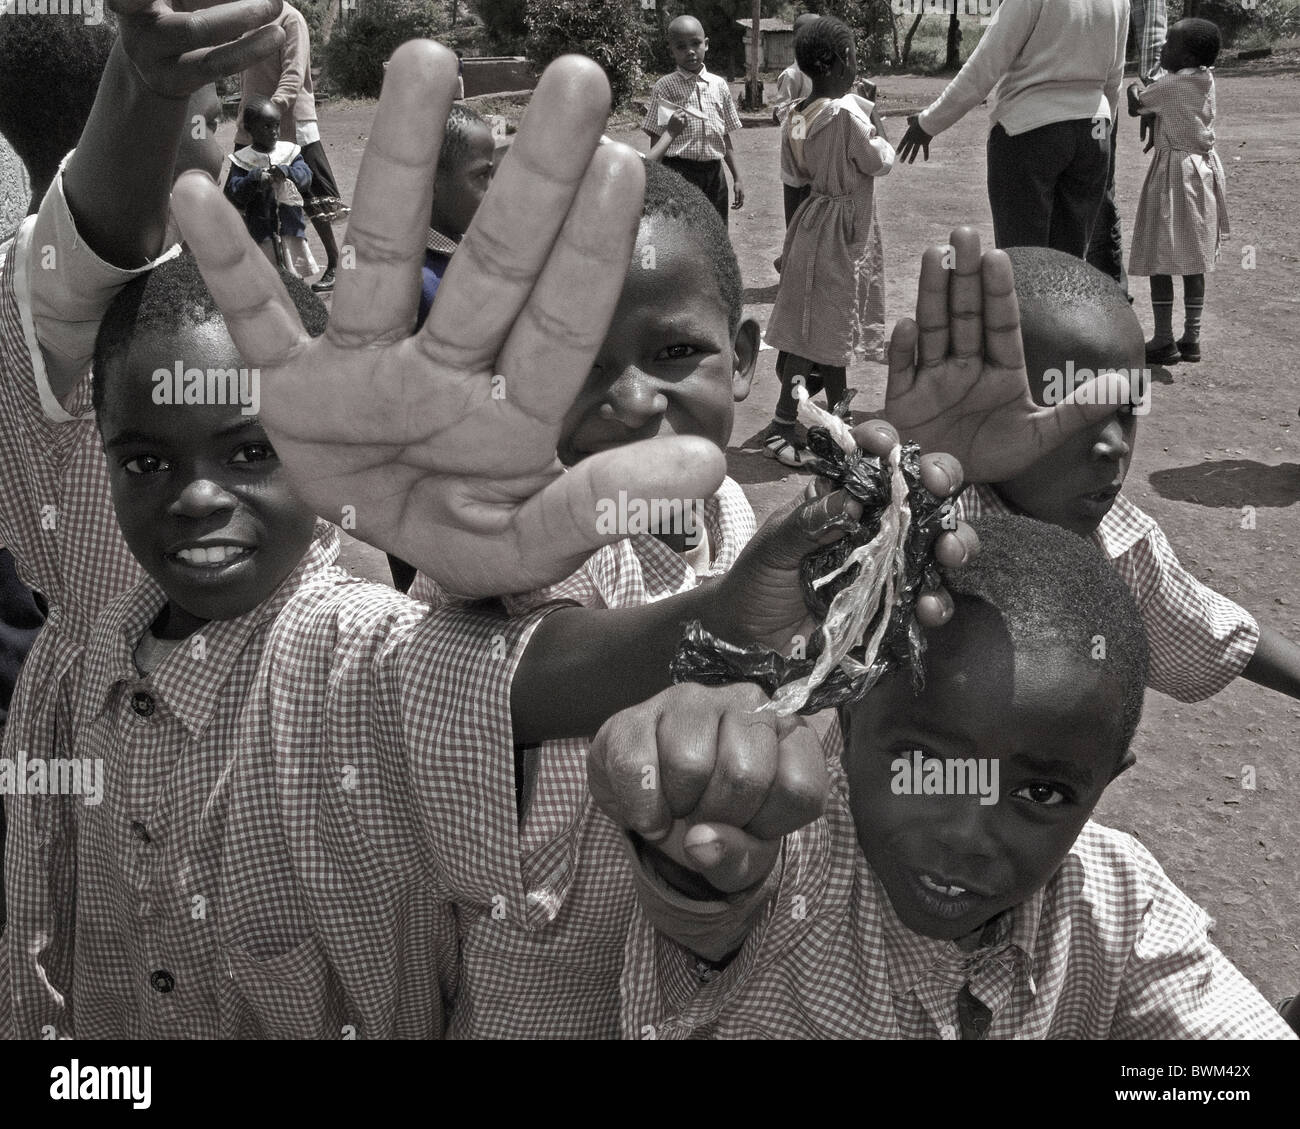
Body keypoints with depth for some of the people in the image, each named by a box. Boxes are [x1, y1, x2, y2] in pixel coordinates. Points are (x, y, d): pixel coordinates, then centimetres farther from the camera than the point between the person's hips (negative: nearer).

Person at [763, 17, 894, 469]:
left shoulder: (796, 117, 1)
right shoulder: (847, 113, -20)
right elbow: (879, 162, -11)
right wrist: (879, 137, 7)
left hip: (813, 216, 8)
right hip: (843, 228, -8)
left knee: (812, 326, 13)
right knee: (826, 329, -2)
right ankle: (783, 428, 1)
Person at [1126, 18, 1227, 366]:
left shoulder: (1170, 85, -16)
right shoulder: (1206, 80, 5)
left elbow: (1135, 107, -2)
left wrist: (1134, 88, 14)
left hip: (1174, 172, -8)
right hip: (1203, 168, 8)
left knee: (1159, 259, -2)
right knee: (1193, 260, 11)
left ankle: (1164, 341, -1)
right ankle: (1192, 338, 15)